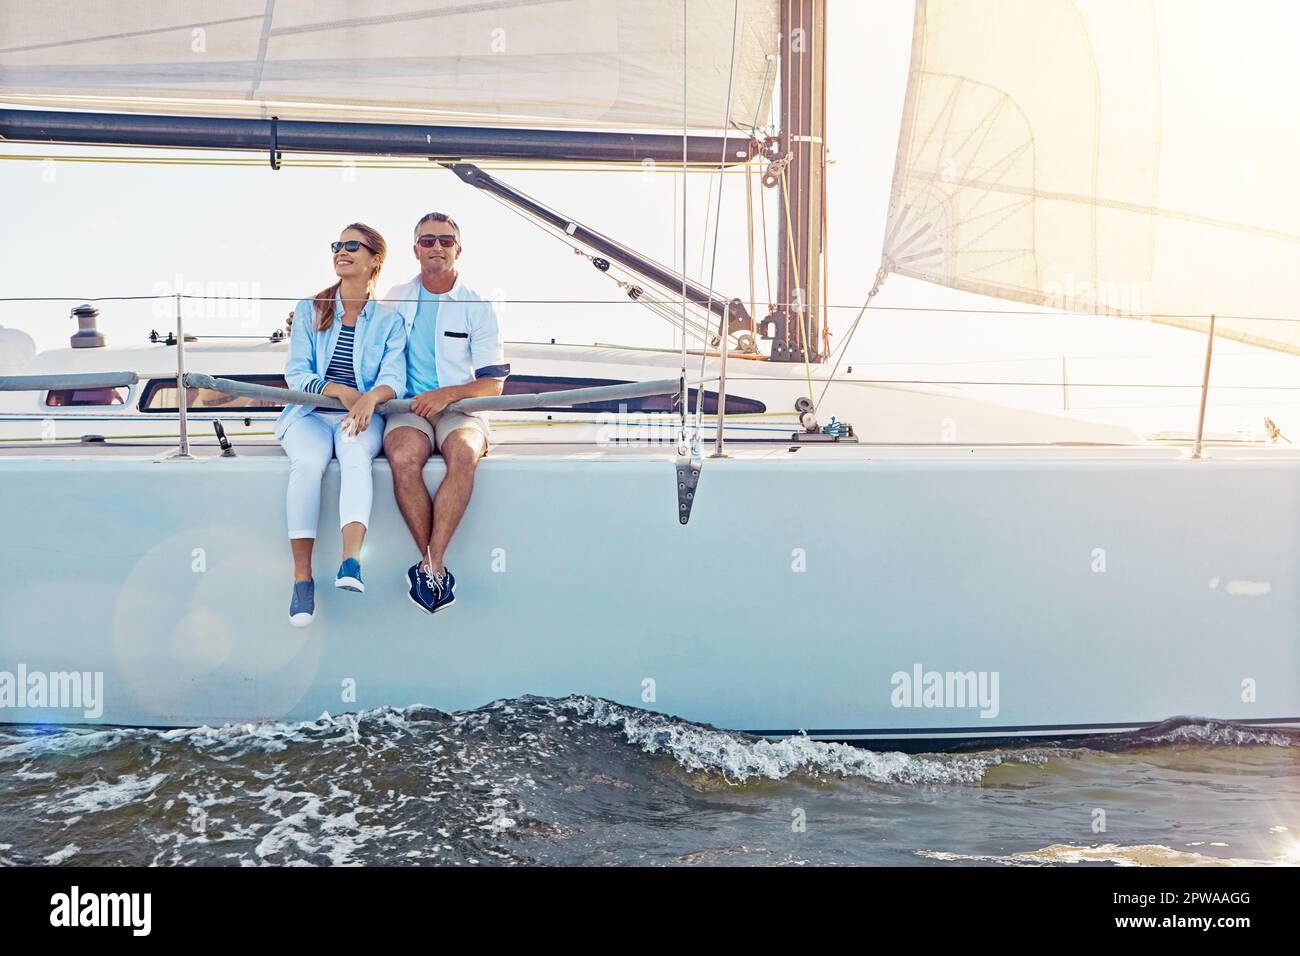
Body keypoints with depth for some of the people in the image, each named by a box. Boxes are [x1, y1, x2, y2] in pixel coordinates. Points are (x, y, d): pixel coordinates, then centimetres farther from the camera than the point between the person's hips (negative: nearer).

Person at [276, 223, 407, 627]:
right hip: (310, 414, 1)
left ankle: (351, 561, -54)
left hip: (362, 415, -1)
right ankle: (302, 578, -33)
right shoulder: (310, 310, 13)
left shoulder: (388, 320, 10)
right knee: (308, 462, -33)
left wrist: (370, 397, -29)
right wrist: (337, 391, -16)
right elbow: (296, 373, 4)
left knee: (356, 454, -36)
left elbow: (393, 378, -4)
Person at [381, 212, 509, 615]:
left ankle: (429, 565, -37)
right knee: (404, 458, -35)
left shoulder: (478, 307, 8)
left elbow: (493, 383, 5)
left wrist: (447, 394, -13)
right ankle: (433, 565, -29)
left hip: (460, 408, -1)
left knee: (463, 453, -37)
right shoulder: (395, 299, 15)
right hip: (408, 407, 1)